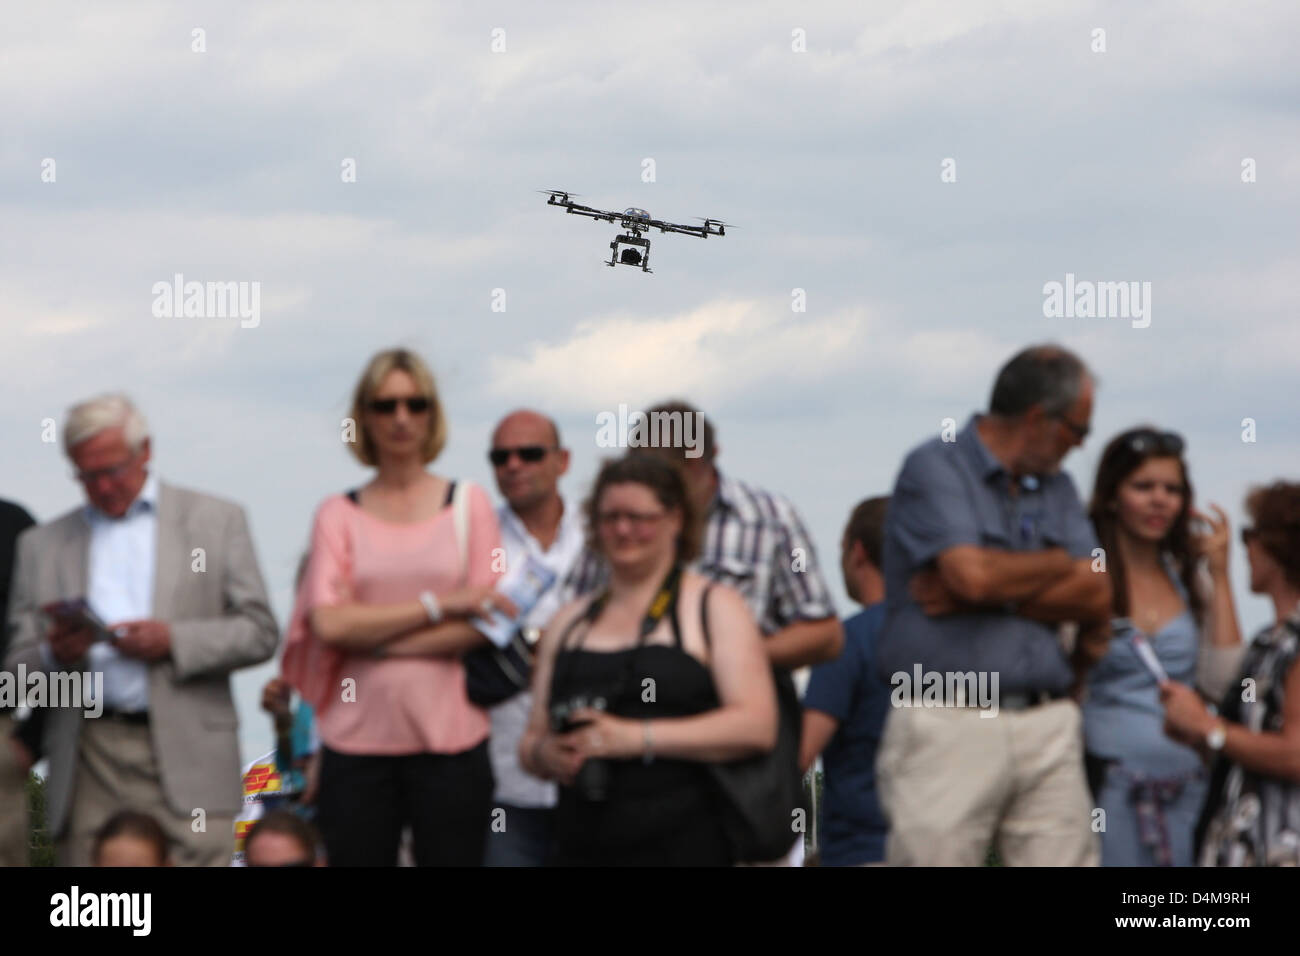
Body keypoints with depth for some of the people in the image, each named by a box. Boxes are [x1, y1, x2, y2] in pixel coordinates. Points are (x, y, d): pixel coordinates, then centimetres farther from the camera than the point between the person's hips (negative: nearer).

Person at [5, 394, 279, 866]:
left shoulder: (216, 521, 12)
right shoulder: (42, 545, 17)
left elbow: (259, 633, 6)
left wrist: (174, 642, -9)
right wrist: (55, 655, -10)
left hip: (187, 766, -2)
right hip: (89, 765, 2)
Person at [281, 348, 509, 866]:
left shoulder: (469, 504, 8)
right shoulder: (338, 515, 8)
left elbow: (483, 625, -1)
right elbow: (329, 624, -6)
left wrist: (376, 637, -8)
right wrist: (441, 604, -9)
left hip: (449, 735, 0)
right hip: (358, 739, 0)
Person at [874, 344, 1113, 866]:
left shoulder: (1056, 487, 19)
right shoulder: (934, 468, -1)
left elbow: (1097, 599, 7)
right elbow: (973, 573, -16)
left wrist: (992, 597, -6)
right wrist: (1058, 565, 3)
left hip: (1049, 726, 6)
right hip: (948, 724, -6)